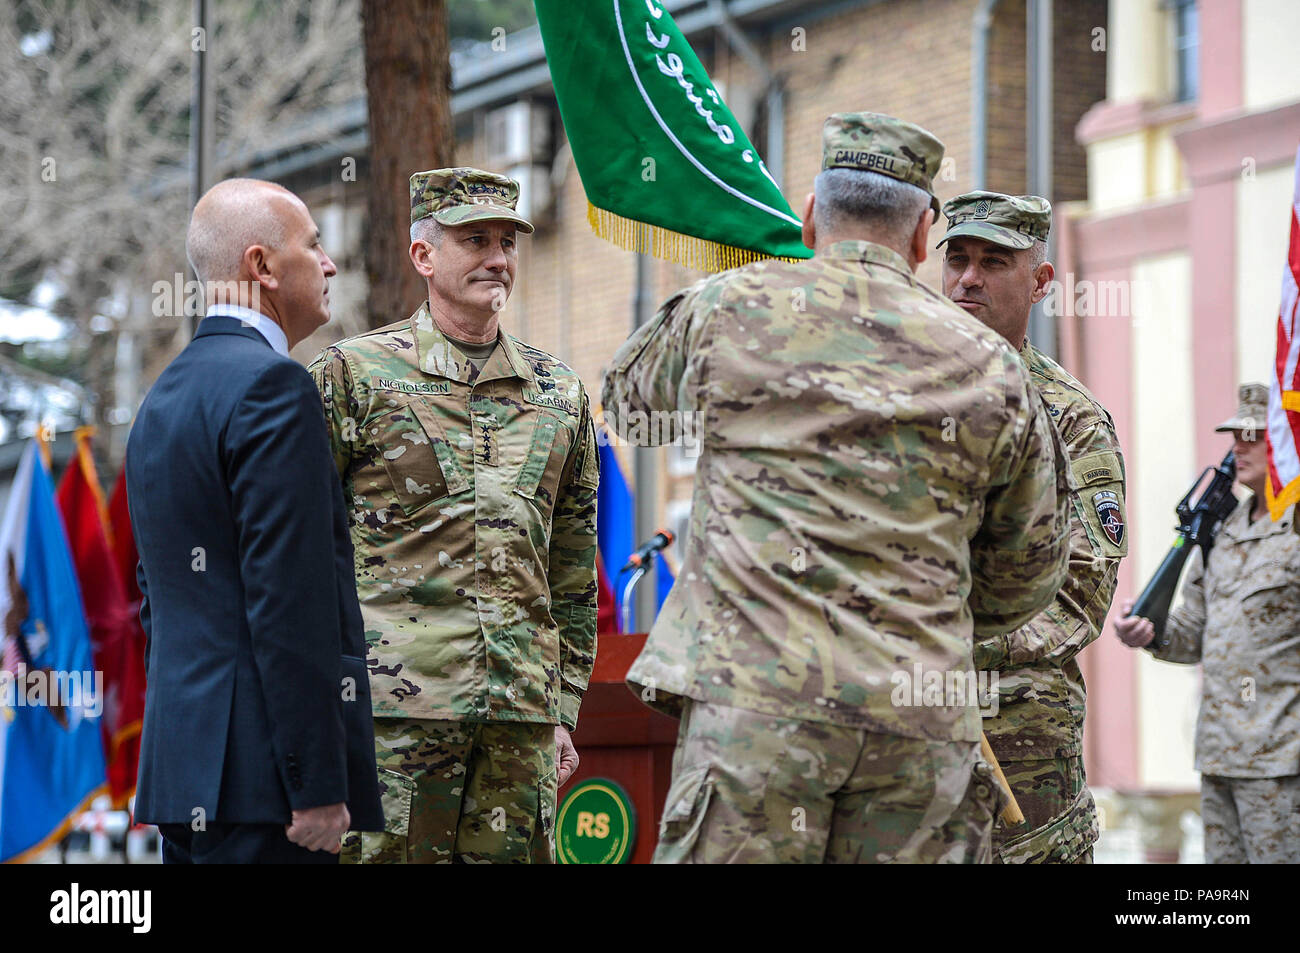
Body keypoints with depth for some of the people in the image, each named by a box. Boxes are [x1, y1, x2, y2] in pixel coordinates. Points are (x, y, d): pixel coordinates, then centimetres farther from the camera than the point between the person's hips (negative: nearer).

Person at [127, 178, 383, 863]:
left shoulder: (161, 399, 18)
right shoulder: (271, 384, -12)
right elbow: (289, 602, -18)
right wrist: (319, 787, -18)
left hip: (181, 779, 10)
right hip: (261, 778, -10)